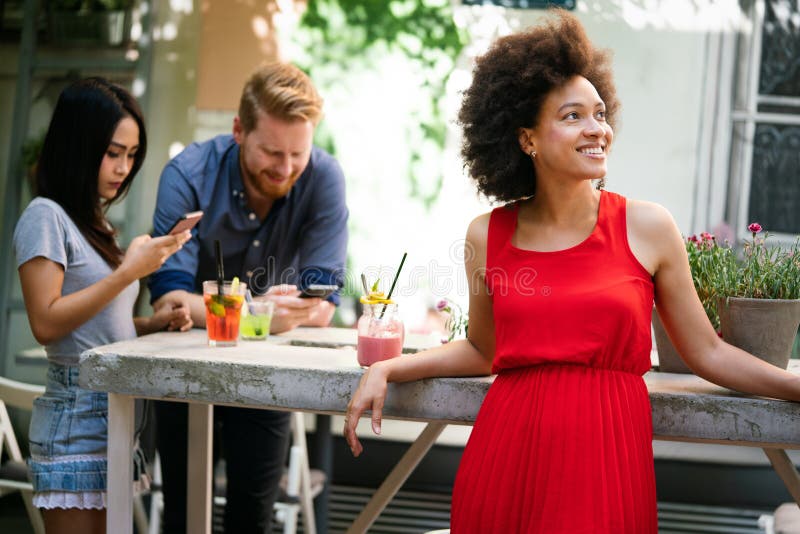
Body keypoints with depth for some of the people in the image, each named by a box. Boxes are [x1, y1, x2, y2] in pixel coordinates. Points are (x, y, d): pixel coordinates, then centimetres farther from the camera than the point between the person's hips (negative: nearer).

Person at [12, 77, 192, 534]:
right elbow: (46, 322, -16)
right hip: (76, 416, -8)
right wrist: (129, 271, -17)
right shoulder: (46, 216, -7)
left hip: (114, 412, 8)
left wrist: (155, 323, 5)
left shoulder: (95, 224, 18)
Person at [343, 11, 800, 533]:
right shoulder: (488, 235, 4)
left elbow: (708, 353, 7)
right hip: (507, 456, 2)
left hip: (608, 454, -1)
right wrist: (385, 370, 11)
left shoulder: (648, 227, 0)